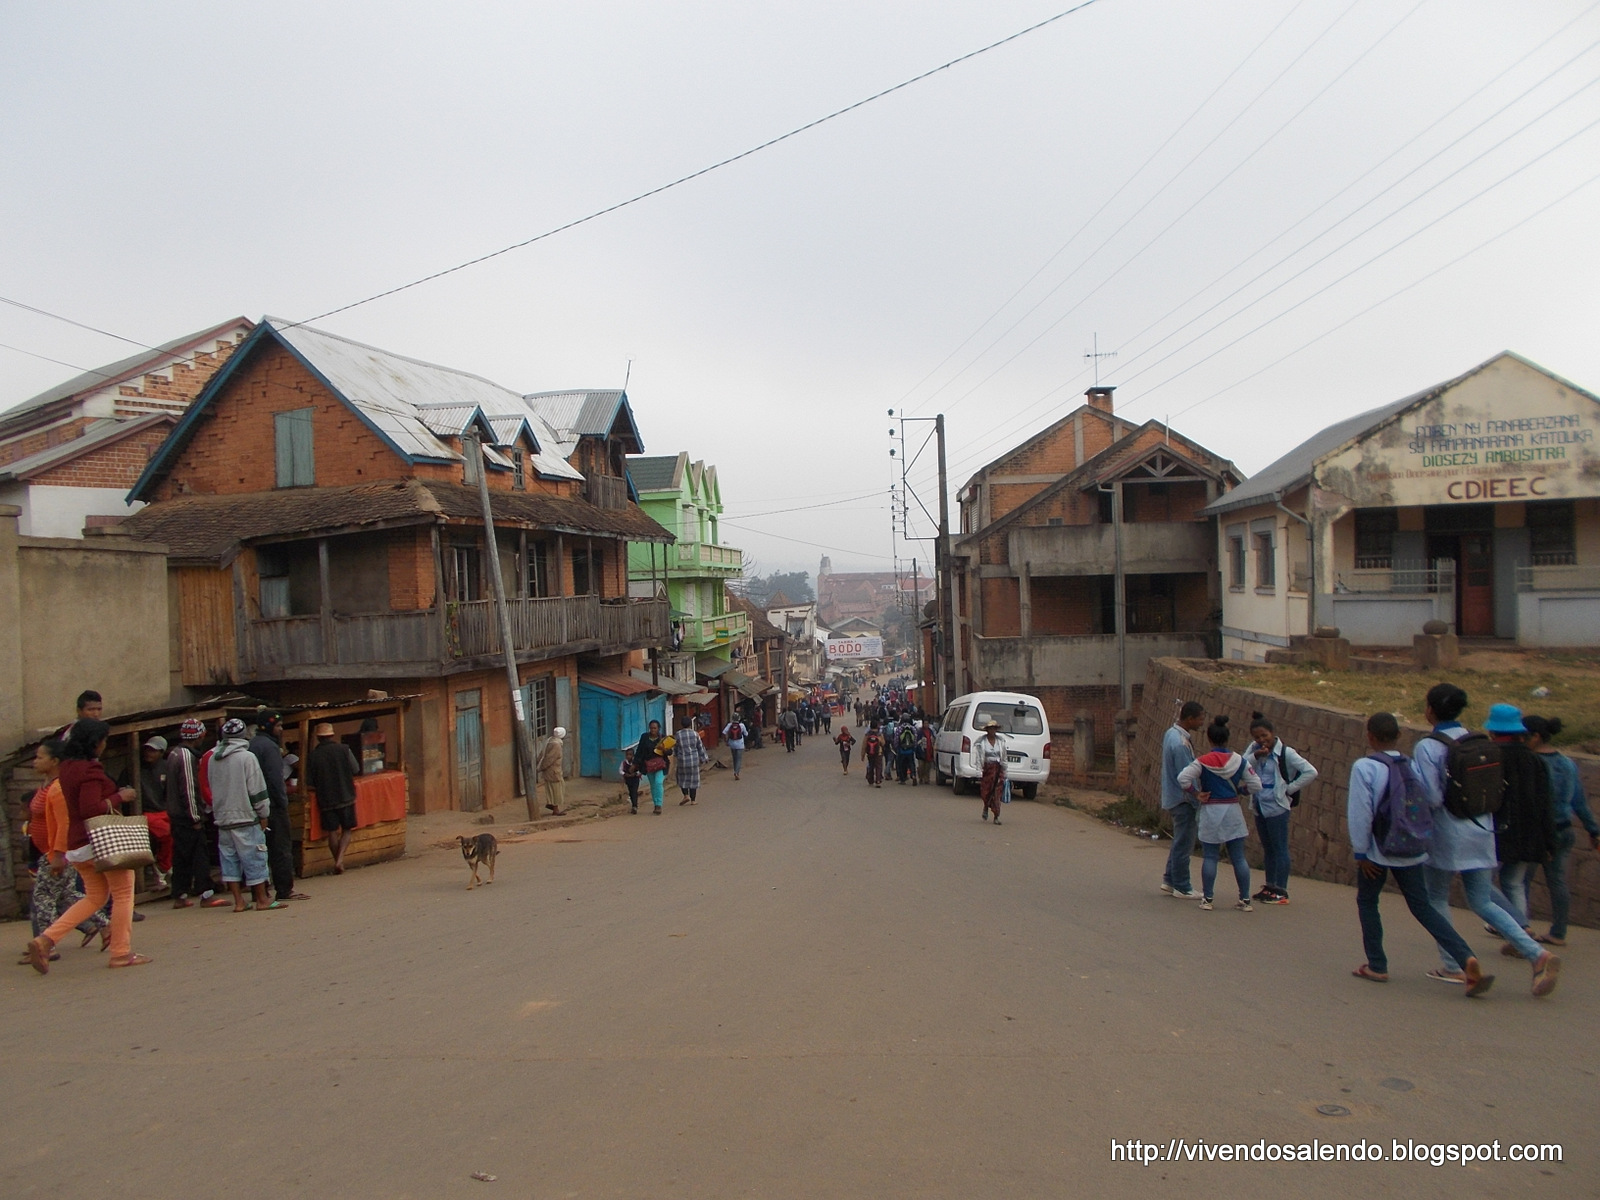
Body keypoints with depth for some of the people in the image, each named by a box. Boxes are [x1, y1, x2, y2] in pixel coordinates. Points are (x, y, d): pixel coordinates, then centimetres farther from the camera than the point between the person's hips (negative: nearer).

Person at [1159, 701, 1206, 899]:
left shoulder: (1171, 733, 6)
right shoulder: (1180, 743, -25)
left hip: (1172, 797, 10)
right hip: (1183, 800, -10)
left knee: (1180, 841, 20)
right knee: (1184, 845, 1)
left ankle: (1169, 880, 28)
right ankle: (1181, 888, 11)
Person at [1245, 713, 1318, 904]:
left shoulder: (1286, 753, -11)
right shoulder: (1255, 750, 5)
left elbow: (1311, 772, -16)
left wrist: (1290, 789, -12)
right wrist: (1255, 757, -18)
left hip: (1277, 807, -6)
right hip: (1259, 806, 6)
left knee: (1280, 849, -2)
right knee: (1267, 848, 14)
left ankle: (1281, 892, 2)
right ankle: (1270, 887, 22)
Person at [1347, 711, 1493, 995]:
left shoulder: (1364, 767, -13)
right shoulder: (1412, 766, 3)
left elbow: (1360, 813, -15)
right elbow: (1429, 806, 3)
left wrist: (1361, 852, -7)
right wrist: (1421, 840, 13)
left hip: (1378, 852, -5)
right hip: (1412, 851, 5)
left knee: (1366, 902, 15)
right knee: (1422, 906, 8)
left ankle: (1376, 966, 16)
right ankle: (1467, 959, -9)